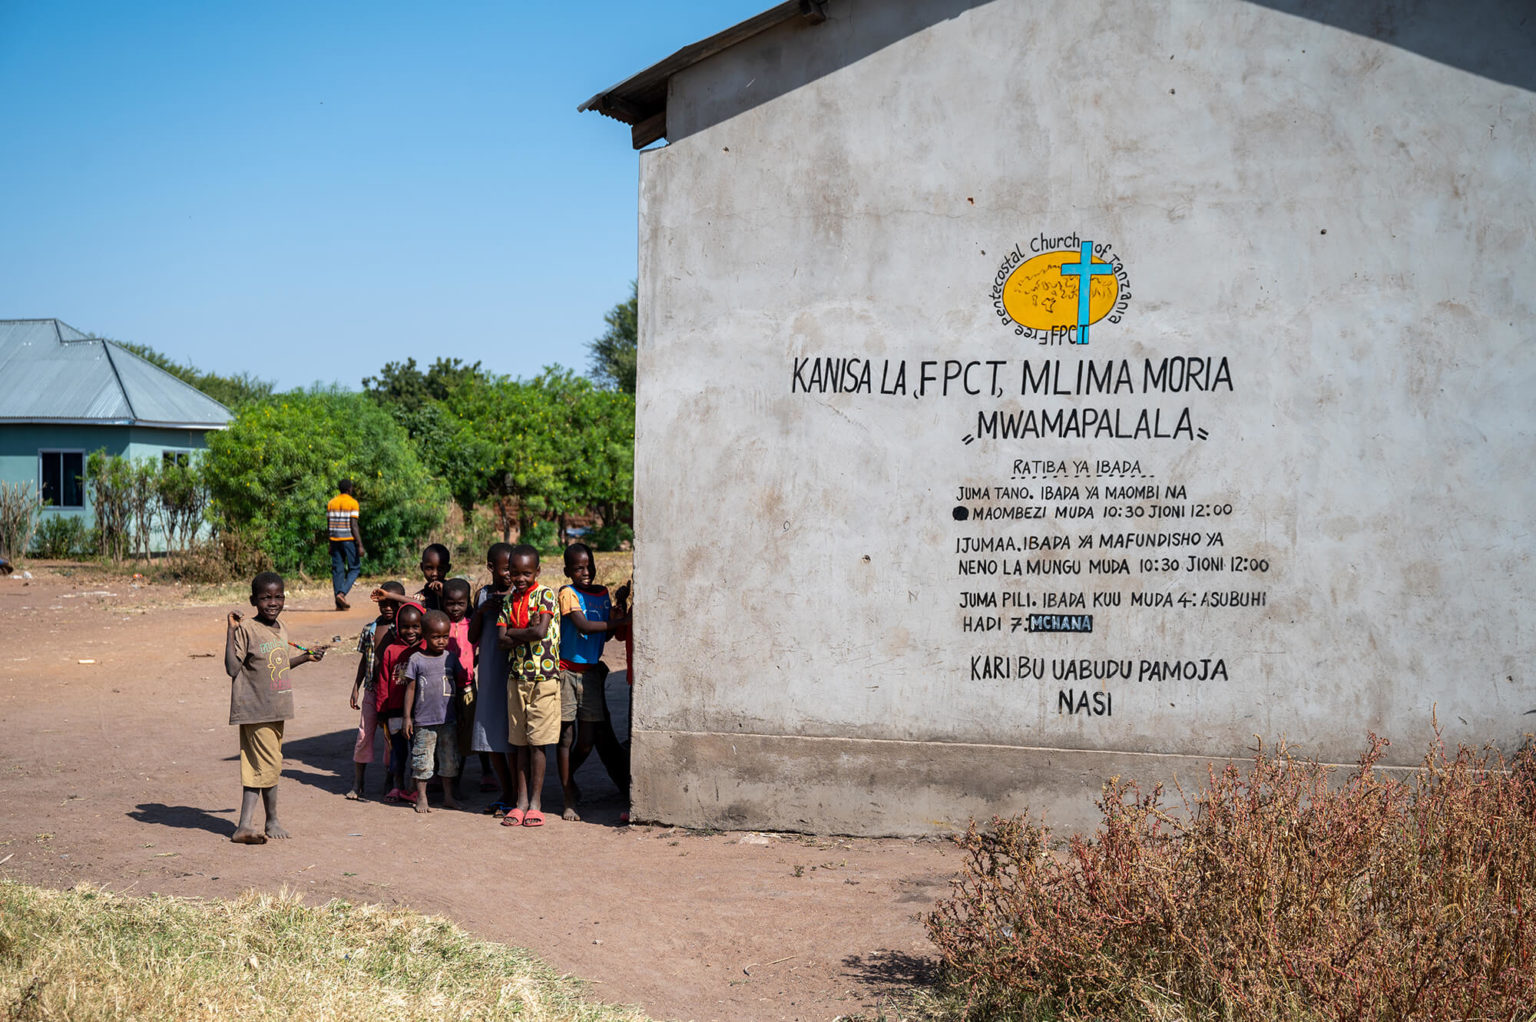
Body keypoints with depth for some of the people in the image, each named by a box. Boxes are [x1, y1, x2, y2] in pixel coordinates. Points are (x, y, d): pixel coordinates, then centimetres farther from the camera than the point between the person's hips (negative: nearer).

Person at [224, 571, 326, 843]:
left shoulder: (281, 630, 11)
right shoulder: (247, 629, -12)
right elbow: (233, 668, -19)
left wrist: (306, 657, 24)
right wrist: (231, 630, -23)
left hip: (276, 708, 8)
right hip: (256, 709, -8)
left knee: (256, 767, 8)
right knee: (269, 764, -4)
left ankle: (245, 825, 9)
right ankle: (272, 821, 12)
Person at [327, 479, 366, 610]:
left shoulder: (331, 503, 10)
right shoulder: (353, 502, -7)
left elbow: (328, 525, 11)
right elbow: (354, 525, -13)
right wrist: (360, 546, -14)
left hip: (335, 539, 5)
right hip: (349, 540, -5)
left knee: (337, 569, 6)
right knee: (354, 568, 5)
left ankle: (339, 604, 3)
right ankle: (342, 593, -15)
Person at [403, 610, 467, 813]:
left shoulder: (451, 658, 5)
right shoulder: (416, 660, -5)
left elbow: (461, 683, 16)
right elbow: (410, 689, -2)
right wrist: (407, 717, -4)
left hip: (448, 719, 3)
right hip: (423, 720, -3)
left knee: (449, 758, 9)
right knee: (422, 759, 1)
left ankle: (449, 796, 21)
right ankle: (421, 798, 12)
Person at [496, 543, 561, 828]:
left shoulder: (545, 595, -5)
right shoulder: (509, 599, 9)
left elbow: (541, 631, -19)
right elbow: (501, 640, 1)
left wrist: (513, 632, -6)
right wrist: (528, 633, -11)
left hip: (543, 676, -5)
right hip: (517, 676, 5)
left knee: (538, 742, -2)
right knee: (519, 742, 7)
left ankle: (535, 802, 4)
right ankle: (521, 801, 12)